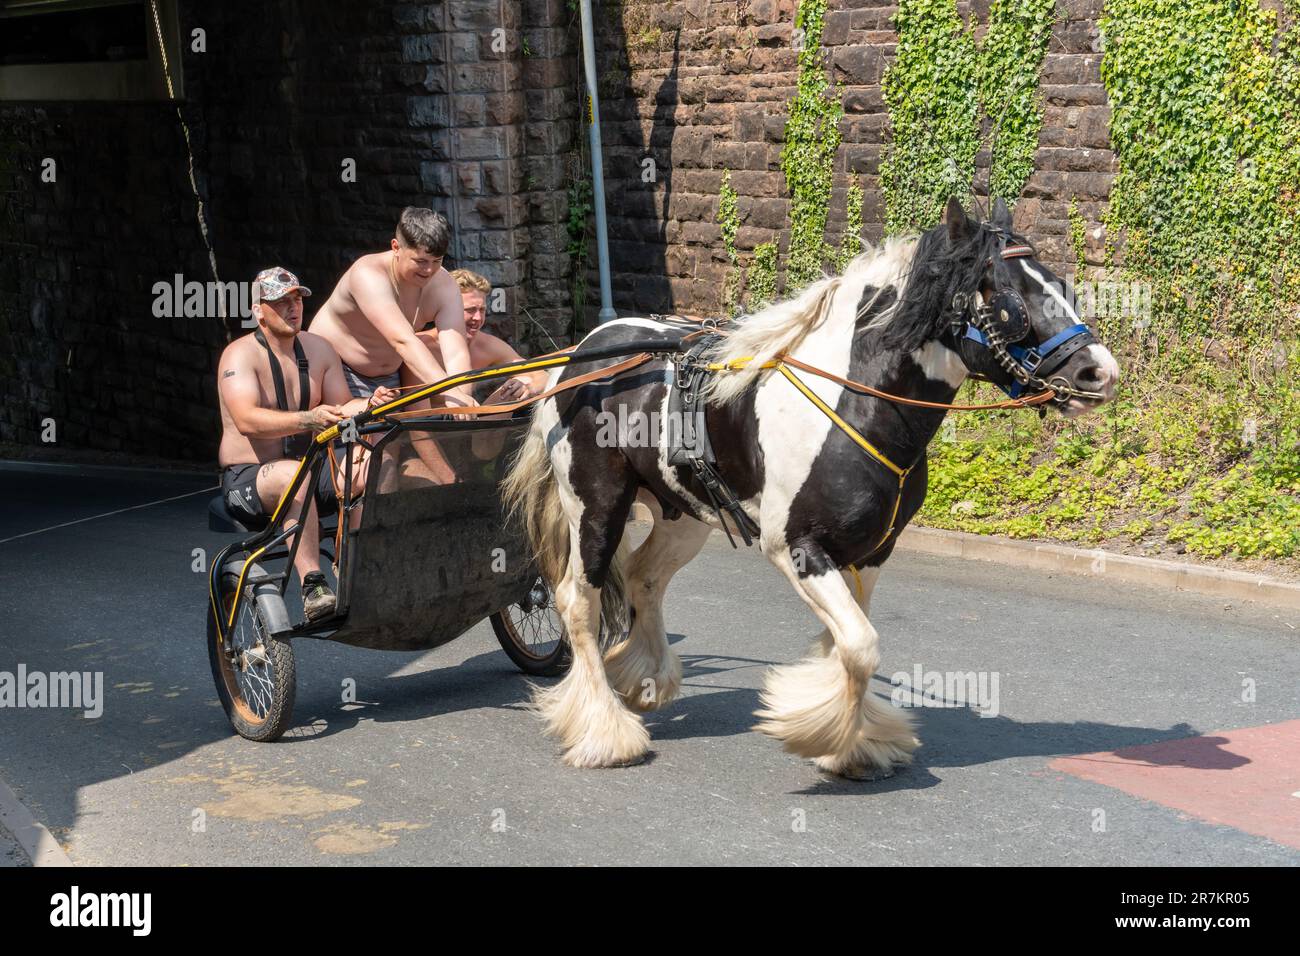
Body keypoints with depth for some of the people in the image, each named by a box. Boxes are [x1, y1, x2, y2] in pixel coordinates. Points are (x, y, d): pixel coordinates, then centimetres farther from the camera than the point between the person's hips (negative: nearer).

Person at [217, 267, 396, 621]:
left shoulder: (319, 349, 8)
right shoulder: (240, 355, -12)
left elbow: (341, 408, 5)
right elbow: (247, 420, -28)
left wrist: (370, 403, -20)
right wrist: (307, 420, -44)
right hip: (248, 478, -6)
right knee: (293, 474, -39)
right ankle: (312, 588, -42)